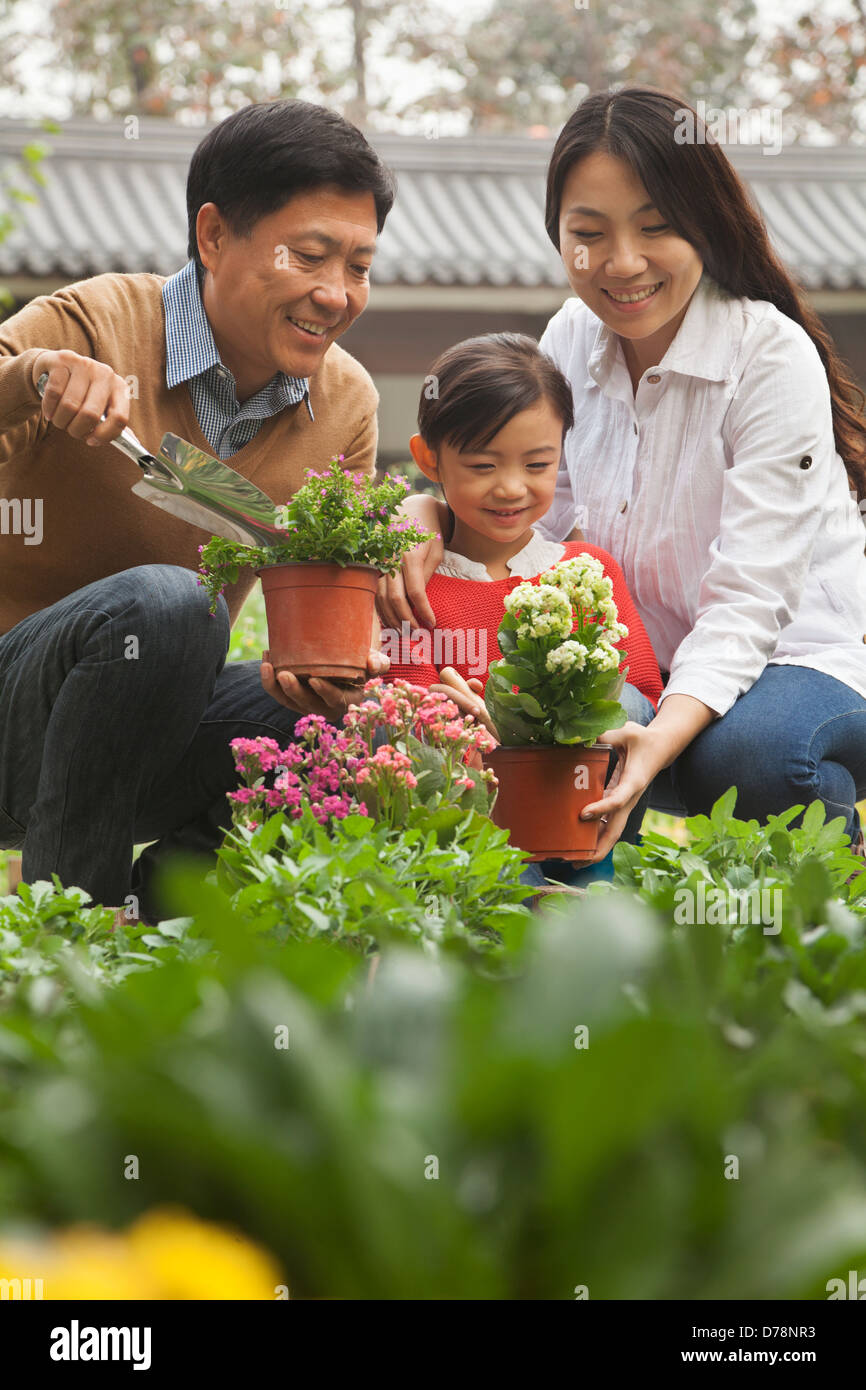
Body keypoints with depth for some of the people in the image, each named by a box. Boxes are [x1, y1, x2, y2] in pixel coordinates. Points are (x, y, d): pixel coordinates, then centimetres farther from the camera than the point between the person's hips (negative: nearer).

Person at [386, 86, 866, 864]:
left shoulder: (775, 357, -18)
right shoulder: (576, 338, 1)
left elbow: (748, 602, -25)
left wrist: (662, 738, -42)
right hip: (646, 667, 5)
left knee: (745, 753, -38)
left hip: (798, 658, -5)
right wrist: (427, 512, -17)